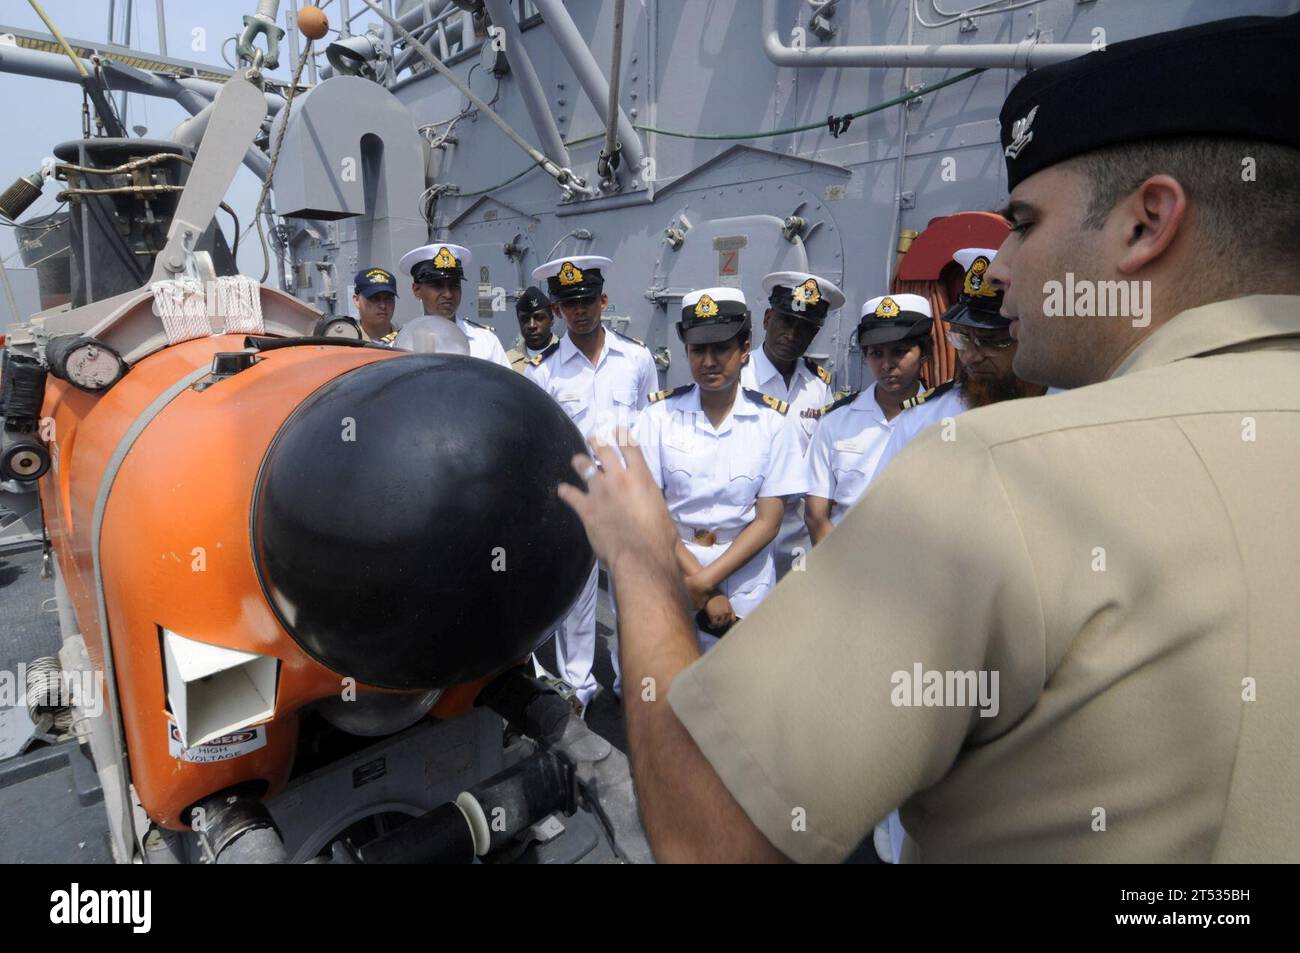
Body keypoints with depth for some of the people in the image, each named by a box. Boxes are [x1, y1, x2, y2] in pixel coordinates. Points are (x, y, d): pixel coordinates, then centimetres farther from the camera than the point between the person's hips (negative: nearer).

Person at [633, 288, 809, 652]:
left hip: (745, 592, 0)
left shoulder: (774, 420, -5)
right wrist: (699, 583, -13)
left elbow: (768, 522, -7)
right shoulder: (660, 413, -5)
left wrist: (704, 582, -15)